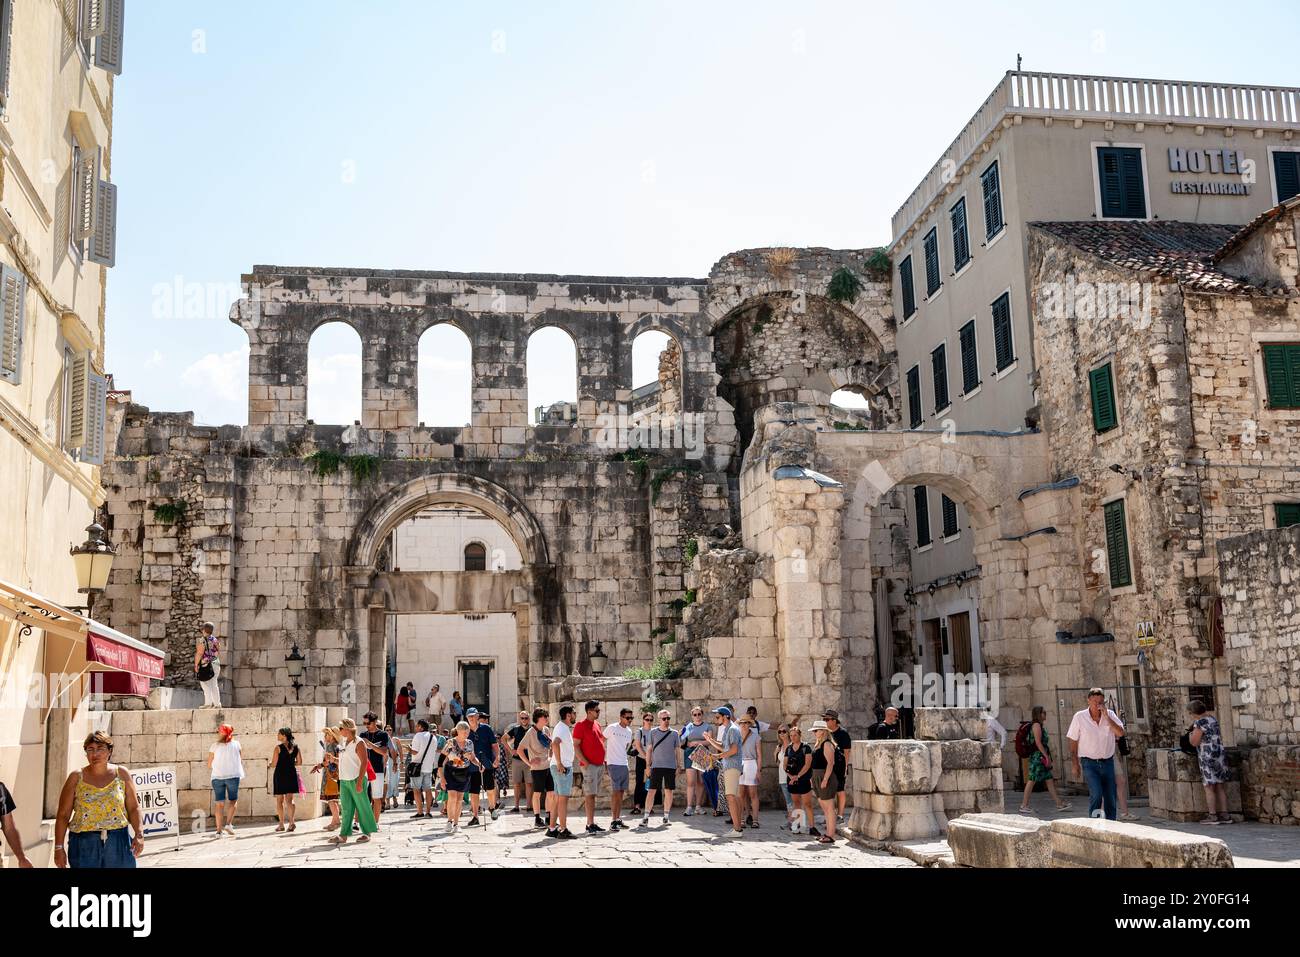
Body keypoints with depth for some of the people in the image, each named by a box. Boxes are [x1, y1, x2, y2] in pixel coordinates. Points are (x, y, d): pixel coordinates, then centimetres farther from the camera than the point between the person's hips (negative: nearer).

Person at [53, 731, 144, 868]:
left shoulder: (121, 774, 6)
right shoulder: (76, 778, 4)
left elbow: (133, 808, 5)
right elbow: (63, 815, 3)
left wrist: (139, 835, -7)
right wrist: (59, 847, -2)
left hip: (118, 843, 1)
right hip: (84, 846, 0)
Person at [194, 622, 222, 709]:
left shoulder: (202, 640, -10)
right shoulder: (215, 640, 10)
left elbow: (199, 653, -14)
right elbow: (218, 653, 16)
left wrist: (196, 665, -10)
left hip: (206, 665, -7)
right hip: (216, 664, 7)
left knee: (205, 684, -3)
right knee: (214, 684, 10)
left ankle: (208, 702, -11)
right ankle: (217, 703, 9)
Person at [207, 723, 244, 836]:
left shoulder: (215, 746, 2)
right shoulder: (236, 744, 4)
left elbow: (209, 765, 5)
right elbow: (241, 761, 8)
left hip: (217, 776, 0)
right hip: (233, 776, 0)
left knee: (219, 803, 5)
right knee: (233, 800, 10)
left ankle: (219, 830, 2)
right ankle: (228, 824, -9)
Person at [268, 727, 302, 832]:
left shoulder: (279, 747, -11)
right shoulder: (295, 747, 4)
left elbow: (274, 764, -10)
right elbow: (299, 762, 8)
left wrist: (268, 763, 10)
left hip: (280, 774, -4)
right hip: (292, 774, 4)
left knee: (280, 800, 7)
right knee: (290, 799, 9)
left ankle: (281, 824, 7)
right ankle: (291, 822, -2)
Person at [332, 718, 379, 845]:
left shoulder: (359, 743, -11)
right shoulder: (343, 742, 13)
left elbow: (364, 762, -17)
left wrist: (359, 782, -21)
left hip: (356, 779, -8)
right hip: (344, 780, 8)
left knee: (362, 806, 1)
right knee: (346, 808, 7)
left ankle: (367, 833, 10)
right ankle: (344, 835, 8)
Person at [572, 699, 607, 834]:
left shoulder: (597, 725, 15)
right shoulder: (581, 725, -8)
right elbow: (576, 746, -12)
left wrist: (603, 761, 16)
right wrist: (585, 762, -17)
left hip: (599, 765, 8)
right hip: (589, 765, -8)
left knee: (592, 795, 10)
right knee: (590, 795, -8)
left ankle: (591, 823, 13)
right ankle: (591, 824, -9)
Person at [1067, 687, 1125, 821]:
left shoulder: (1110, 715, 1)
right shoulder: (1079, 717, -4)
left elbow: (1120, 733, -14)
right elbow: (1073, 742, 2)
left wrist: (1106, 717, -20)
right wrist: (1076, 764, 1)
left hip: (1108, 762, 3)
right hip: (1089, 763, -3)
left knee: (1110, 798, 5)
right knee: (1096, 794, -19)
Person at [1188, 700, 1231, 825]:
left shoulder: (1200, 723, -14)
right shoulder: (1214, 719, 12)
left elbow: (1194, 742, -12)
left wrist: (1190, 734, 6)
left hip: (1208, 758, -8)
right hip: (1220, 756, 8)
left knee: (1209, 787, -2)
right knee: (1220, 787, 10)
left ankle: (1212, 816, -2)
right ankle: (1224, 815, 10)